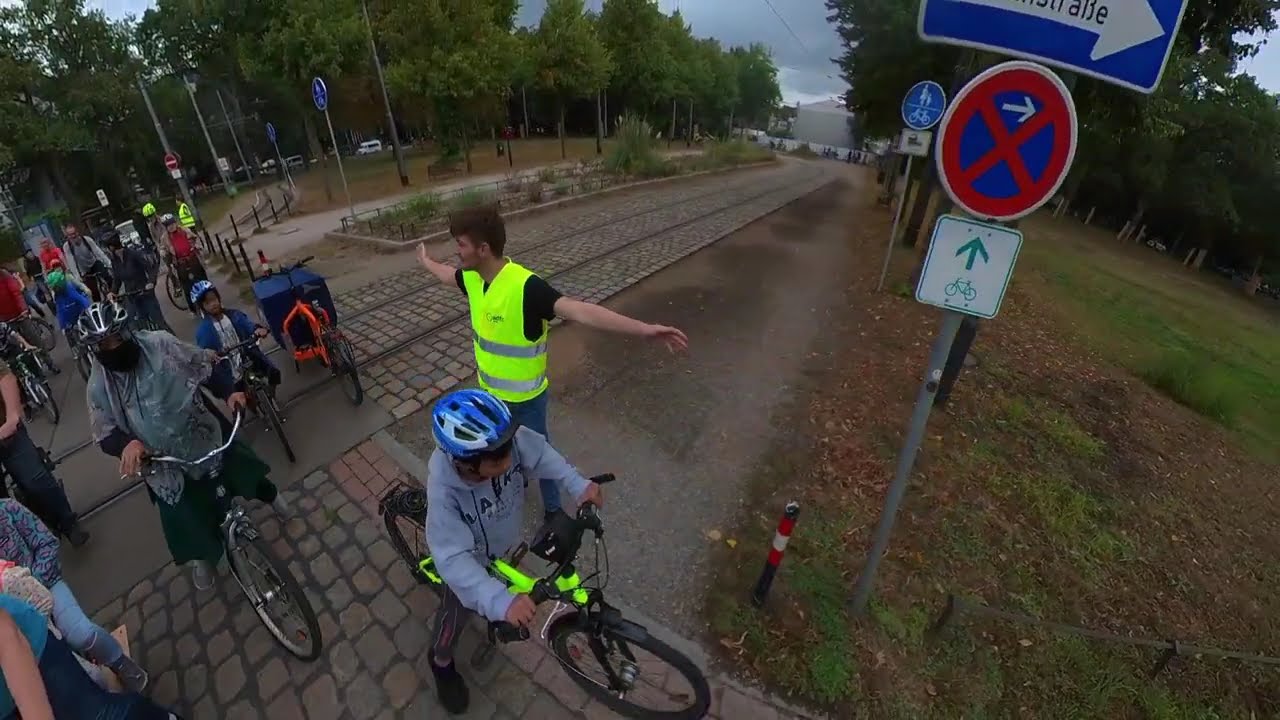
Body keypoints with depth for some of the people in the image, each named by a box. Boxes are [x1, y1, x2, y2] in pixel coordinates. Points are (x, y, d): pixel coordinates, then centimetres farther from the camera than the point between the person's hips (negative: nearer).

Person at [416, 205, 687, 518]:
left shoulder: (524, 286, -33)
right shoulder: (471, 277, -9)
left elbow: (579, 311, -45)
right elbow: (447, 273, 17)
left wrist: (644, 329, -57)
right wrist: (425, 261, 39)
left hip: (525, 396, -6)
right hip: (490, 390, 6)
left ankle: (553, 509, 41)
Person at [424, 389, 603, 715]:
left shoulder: (506, 441, -35)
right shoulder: (444, 493, -44)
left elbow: (540, 453, -17)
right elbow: (453, 560, -43)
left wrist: (578, 484, -28)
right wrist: (501, 602, -53)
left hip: (504, 540, 4)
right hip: (471, 558, -3)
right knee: (458, 612, 20)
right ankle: (441, 662, 51)